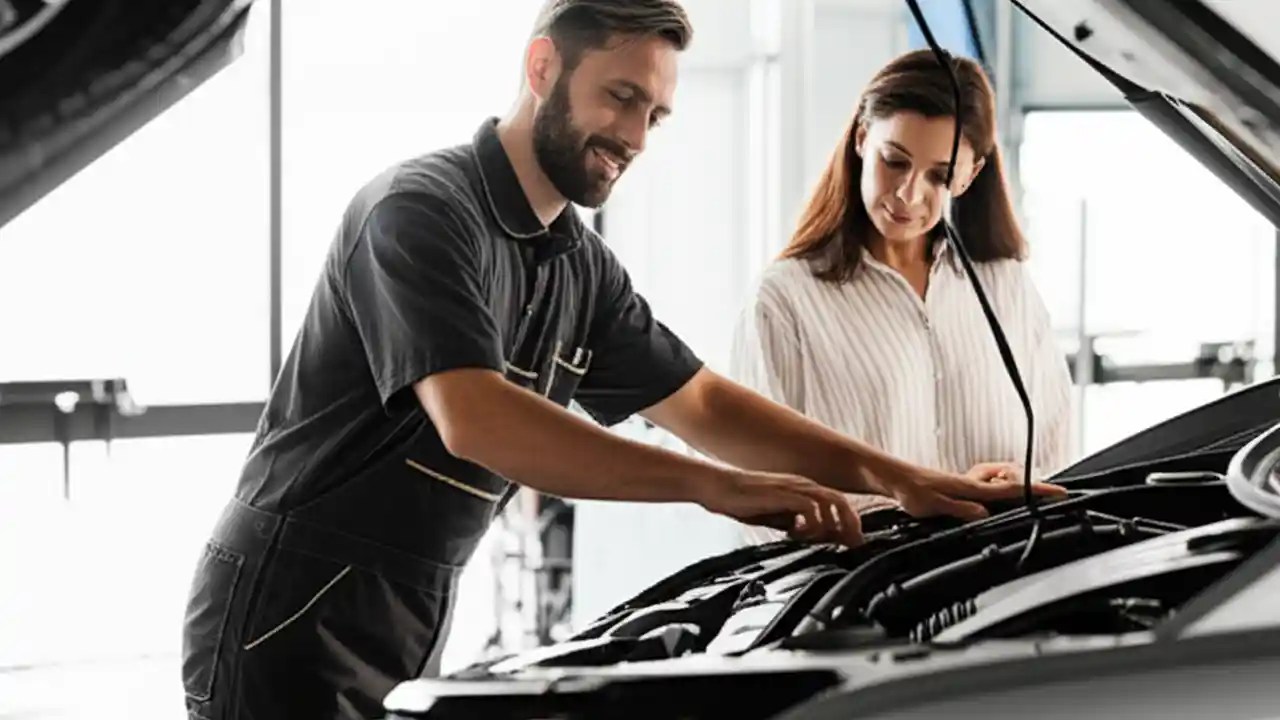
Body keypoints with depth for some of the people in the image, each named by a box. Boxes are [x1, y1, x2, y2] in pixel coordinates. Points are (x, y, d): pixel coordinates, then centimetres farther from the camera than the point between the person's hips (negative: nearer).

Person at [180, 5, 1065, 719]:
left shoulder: (581, 266, 9)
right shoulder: (420, 210, -17)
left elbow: (705, 404, 14)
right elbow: (475, 421, -29)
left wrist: (899, 478, 3)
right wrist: (721, 488, -32)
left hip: (409, 634, 8)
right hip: (291, 622, -8)